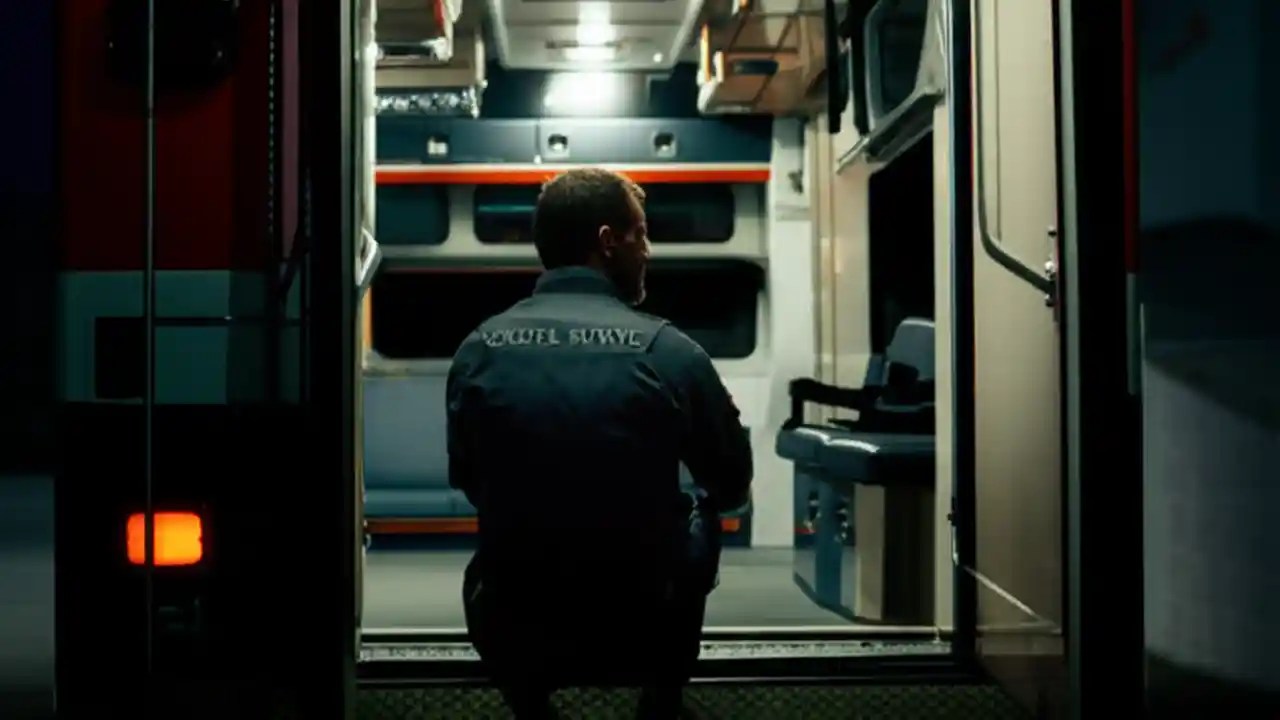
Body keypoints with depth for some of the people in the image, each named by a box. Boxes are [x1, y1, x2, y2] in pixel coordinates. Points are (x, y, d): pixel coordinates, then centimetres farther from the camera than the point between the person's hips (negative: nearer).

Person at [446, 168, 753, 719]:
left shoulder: (477, 349, -4)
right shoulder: (667, 350, -10)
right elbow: (733, 488, 4)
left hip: (509, 643, 2)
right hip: (642, 638, -2)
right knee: (700, 515, 28)